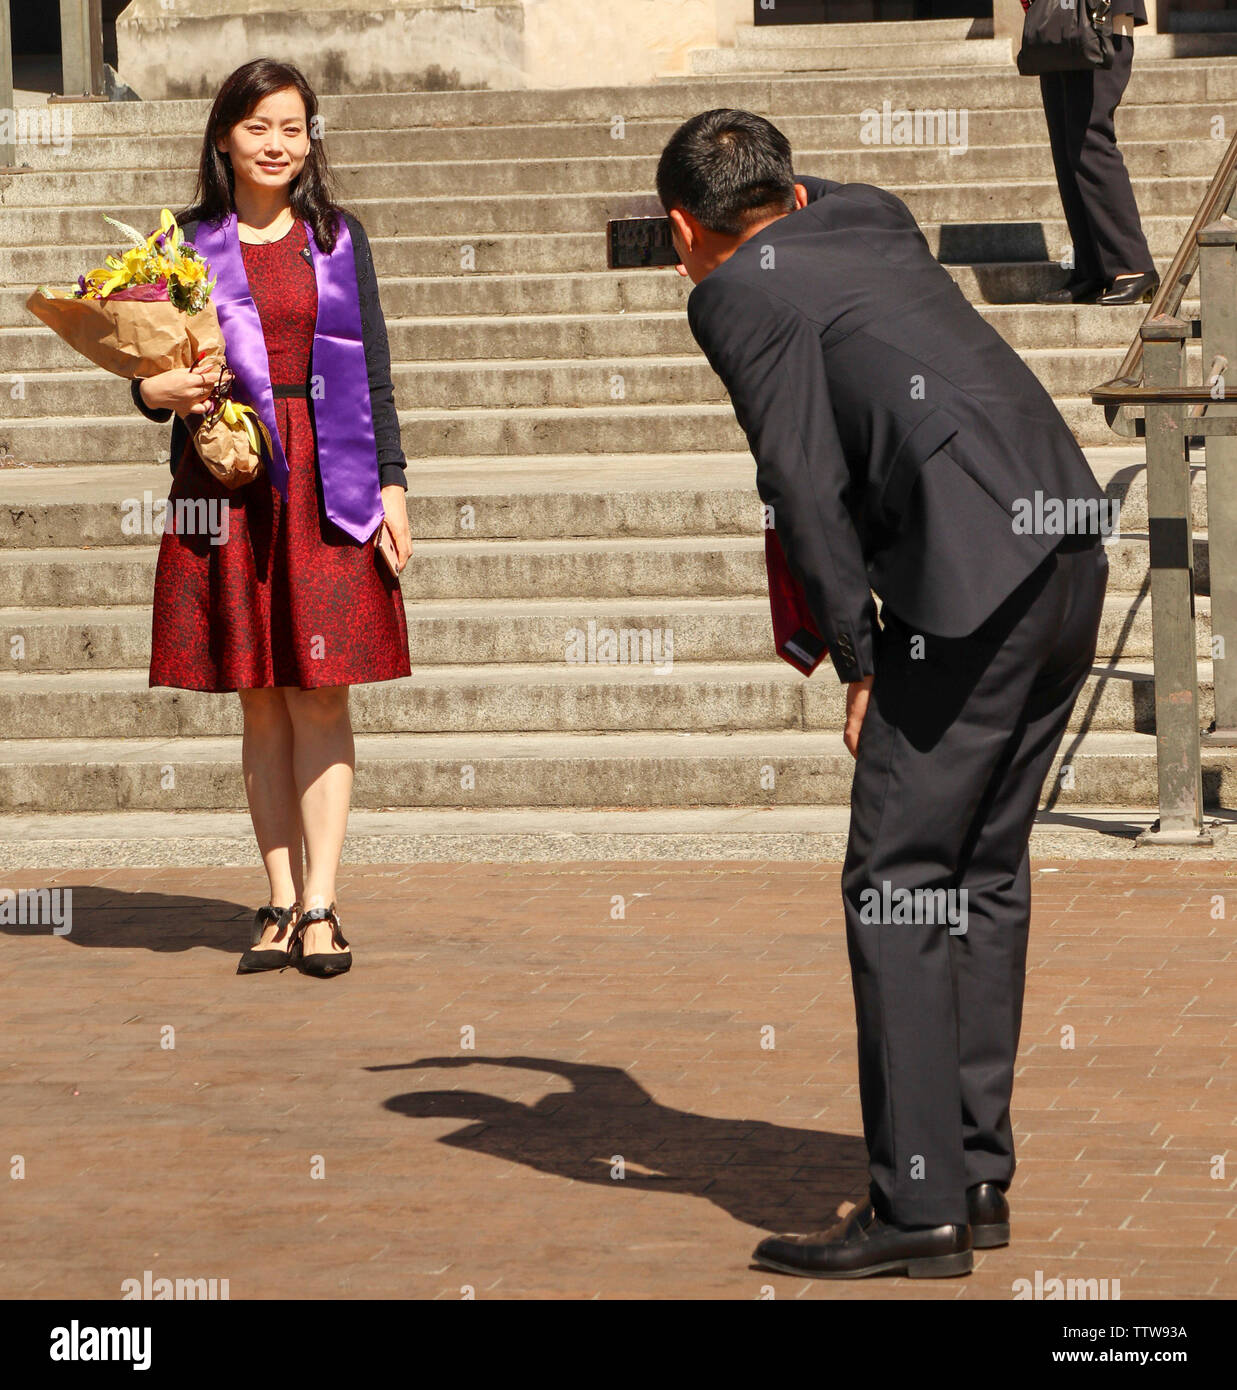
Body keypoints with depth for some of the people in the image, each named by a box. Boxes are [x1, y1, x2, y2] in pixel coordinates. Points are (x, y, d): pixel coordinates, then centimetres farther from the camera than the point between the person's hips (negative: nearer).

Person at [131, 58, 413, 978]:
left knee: (320, 695, -4)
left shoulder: (338, 238, 9)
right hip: (229, 484, 0)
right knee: (261, 704, 4)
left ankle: (319, 904, -4)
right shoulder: (188, 242, 7)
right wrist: (158, 392, -14)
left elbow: (374, 375, 9)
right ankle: (283, 904, 9)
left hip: (328, 487, 0)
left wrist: (391, 486, 3)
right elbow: (155, 376, 9)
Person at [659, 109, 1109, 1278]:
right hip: (1066, 546, 8)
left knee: (896, 885, -5)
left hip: (970, 576, -8)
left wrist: (857, 661, 1)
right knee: (986, 871, 15)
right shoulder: (870, 219, 21)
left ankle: (919, 1206, -6)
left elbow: (806, 489, -5)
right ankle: (976, 1176, 19)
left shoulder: (738, 294, -1)